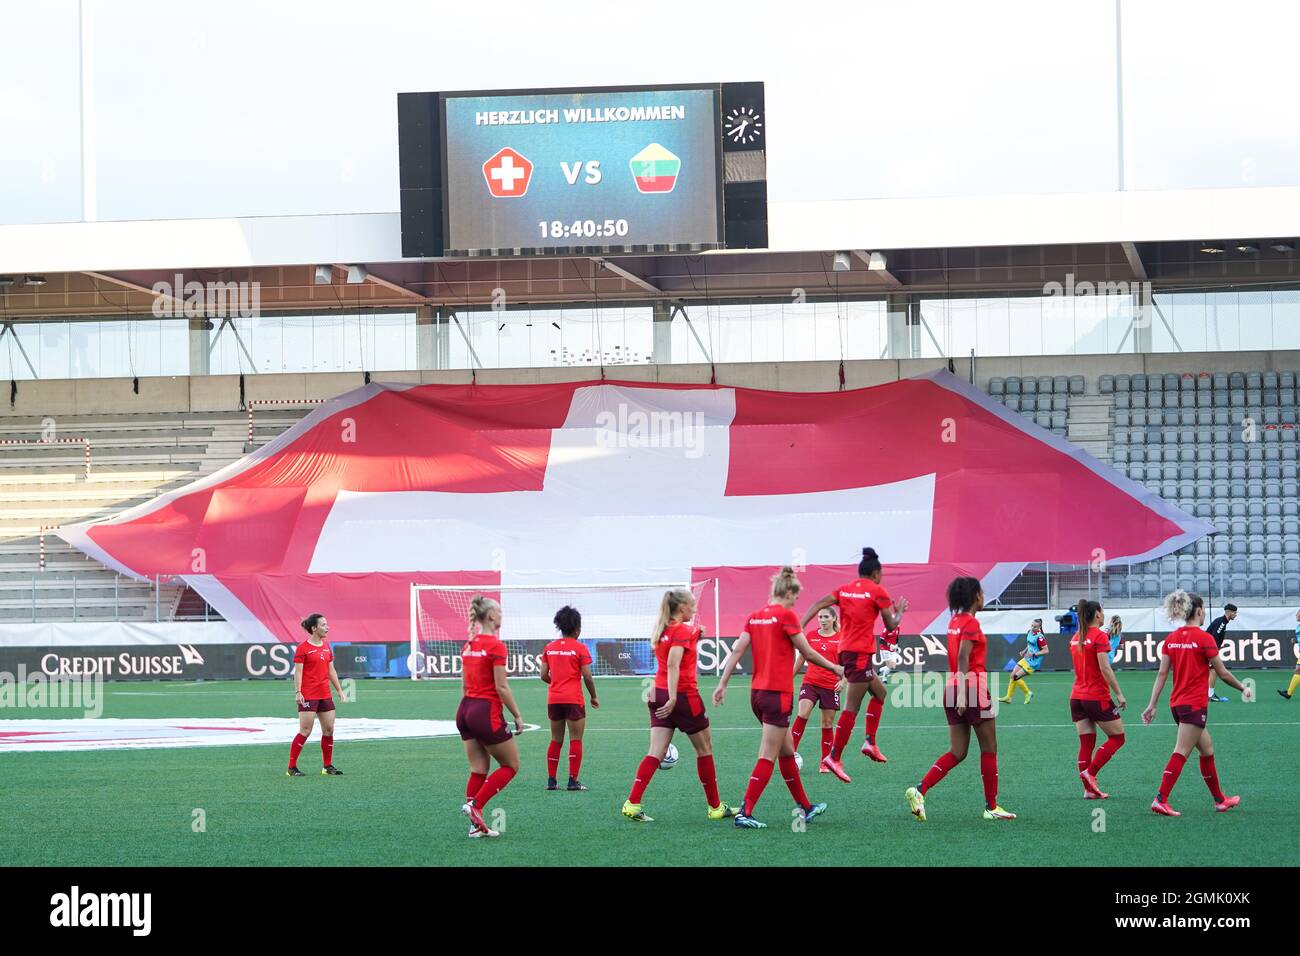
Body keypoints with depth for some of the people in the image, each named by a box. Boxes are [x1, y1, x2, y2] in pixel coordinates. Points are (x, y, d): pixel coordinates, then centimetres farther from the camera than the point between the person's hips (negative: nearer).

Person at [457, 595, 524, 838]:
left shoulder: (468, 645, 10)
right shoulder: (496, 646, -14)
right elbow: (502, 687, -15)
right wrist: (517, 716, -8)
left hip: (465, 709, 8)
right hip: (487, 712, -8)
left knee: (478, 769, 10)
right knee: (510, 765, 6)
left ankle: (476, 825, 6)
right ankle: (475, 805, -7)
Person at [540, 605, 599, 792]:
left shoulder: (549, 648, 6)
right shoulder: (580, 648, -7)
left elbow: (544, 675, 6)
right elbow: (587, 677, -9)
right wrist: (593, 697, 5)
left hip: (553, 698, 5)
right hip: (573, 699, -5)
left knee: (556, 740, 13)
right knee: (576, 740, 1)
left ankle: (551, 780, 12)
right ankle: (573, 781, -4)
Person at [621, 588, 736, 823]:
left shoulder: (661, 630, 11)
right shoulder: (683, 630, -12)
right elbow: (673, 664, -24)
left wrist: (695, 634, 17)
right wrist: (673, 698, -29)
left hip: (660, 696, 7)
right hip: (684, 696, -7)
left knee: (656, 753, -1)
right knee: (704, 749, 10)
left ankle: (632, 803, -16)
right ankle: (715, 807, 18)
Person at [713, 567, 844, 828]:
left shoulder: (755, 616, 8)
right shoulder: (786, 615, -10)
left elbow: (736, 651, 4)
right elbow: (808, 653, -6)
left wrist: (722, 684, 4)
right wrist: (835, 668, 9)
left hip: (757, 693, 8)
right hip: (778, 694, -8)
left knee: (787, 752, 19)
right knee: (767, 758, -5)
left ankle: (805, 807, 28)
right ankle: (745, 814, -10)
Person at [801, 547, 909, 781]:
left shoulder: (844, 589, 11)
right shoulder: (878, 591, -5)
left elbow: (817, 605, -2)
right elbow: (891, 625, -1)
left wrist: (800, 627, -9)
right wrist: (900, 611, 18)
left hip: (846, 650, 8)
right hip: (860, 653, -8)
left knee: (880, 692, 25)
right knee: (851, 708, -9)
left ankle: (870, 742, 18)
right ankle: (834, 758, -14)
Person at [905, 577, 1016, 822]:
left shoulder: (955, 622, 14)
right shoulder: (971, 623, -11)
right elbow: (962, 659, -20)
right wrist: (962, 695, -25)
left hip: (952, 688, 8)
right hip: (972, 687, -8)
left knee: (957, 752, 6)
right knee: (989, 749, 5)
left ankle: (919, 790, -12)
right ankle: (991, 807, 10)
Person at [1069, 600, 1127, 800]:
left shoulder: (1075, 638, 11)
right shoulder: (1099, 636, -11)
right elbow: (1105, 668, -18)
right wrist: (1119, 694, -16)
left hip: (1077, 696, 7)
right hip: (1098, 697, -7)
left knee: (1086, 742, 7)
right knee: (1117, 737, 5)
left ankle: (1088, 789, 2)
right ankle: (1090, 772, -8)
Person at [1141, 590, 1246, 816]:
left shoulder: (1171, 639, 6)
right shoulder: (1204, 638, -11)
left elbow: (1162, 674, 3)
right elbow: (1222, 673, -5)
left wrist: (1152, 705, 3)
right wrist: (1243, 688, 11)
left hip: (1177, 702, 7)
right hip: (1196, 704, -7)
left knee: (1207, 750, 19)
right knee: (1180, 753, -10)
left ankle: (1219, 799, 26)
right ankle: (1160, 800, -17)